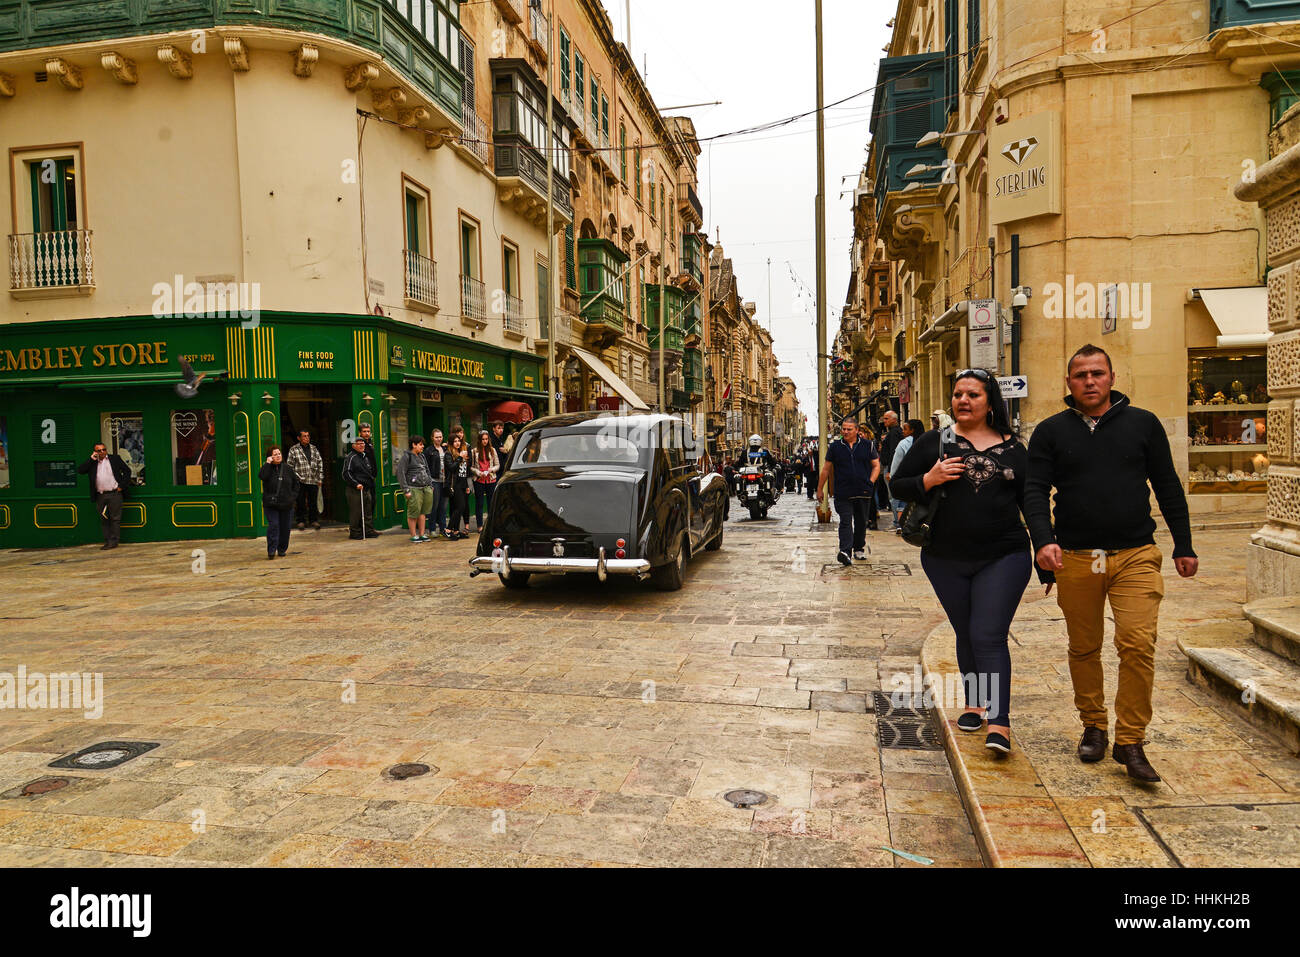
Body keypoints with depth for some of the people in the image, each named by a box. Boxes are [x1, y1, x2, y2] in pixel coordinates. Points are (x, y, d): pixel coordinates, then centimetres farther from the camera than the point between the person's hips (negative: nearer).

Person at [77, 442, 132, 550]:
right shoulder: (92, 463, 12)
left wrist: (121, 486, -1)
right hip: (100, 496, 3)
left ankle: (114, 541, 2)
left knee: (115, 518, -2)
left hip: (115, 494, -3)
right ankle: (107, 542, 13)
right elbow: (80, 471, 0)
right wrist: (91, 459, -4)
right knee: (104, 520, 7)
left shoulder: (115, 459, 7)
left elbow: (127, 471, 8)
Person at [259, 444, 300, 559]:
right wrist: (268, 463, -21)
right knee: (273, 526, -13)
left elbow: (295, 482, 15)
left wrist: (293, 496, 5)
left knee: (285, 527, 6)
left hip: (286, 504, 3)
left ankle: (282, 549, 20)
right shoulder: (267, 467, -1)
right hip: (270, 504, -3)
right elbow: (262, 476, -23)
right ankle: (271, 550, -11)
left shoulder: (288, 468, 7)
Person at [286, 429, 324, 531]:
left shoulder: (314, 449, 12)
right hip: (300, 481, -2)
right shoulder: (293, 450, 2)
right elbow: (290, 465, 0)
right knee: (301, 502, 3)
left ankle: (314, 520, 16)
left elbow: (320, 463, 14)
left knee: (313, 502, 6)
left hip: (313, 480, 2)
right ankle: (301, 521, 13)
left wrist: (320, 478, 8)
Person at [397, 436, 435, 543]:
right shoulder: (406, 457, -6)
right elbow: (400, 473, -10)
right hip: (414, 489, -7)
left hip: (425, 488, 7)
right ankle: (413, 535, 5)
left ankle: (422, 534, 15)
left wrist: (430, 485, 17)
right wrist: (406, 490, -14)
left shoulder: (422, 456, 17)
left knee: (423, 512, 8)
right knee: (413, 513, -3)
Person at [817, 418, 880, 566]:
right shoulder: (835, 447, 6)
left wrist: (871, 482, -5)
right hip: (843, 493, -2)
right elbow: (826, 469, 10)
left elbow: (876, 465, 10)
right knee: (845, 522, -13)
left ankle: (859, 549, 29)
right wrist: (820, 489, 10)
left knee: (861, 522, 13)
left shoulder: (868, 445, 7)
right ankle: (845, 551, -25)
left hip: (863, 492, 2)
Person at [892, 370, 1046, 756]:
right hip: (947, 561, 2)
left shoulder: (1012, 448, 5)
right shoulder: (933, 442, 3)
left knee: (989, 637, -9)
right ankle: (975, 704, 31)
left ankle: (999, 724, -6)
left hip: (1003, 558, -2)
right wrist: (929, 480, -16)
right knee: (966, 635, 14)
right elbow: (898, 486, 4)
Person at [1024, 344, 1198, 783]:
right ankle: (1093, 726, 28)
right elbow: (1035, 491, -2)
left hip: (1136, 556, 0)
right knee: (1083, 648, 10)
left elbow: (1168, 488, 12)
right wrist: (1044, 540, -18)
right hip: (1075, 558, 1)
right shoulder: (1051, 431, 5)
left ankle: (1130, 741, 0)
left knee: (1138, 645, -11)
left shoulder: (1142, 423, 7)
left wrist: (1183, 546, 11)